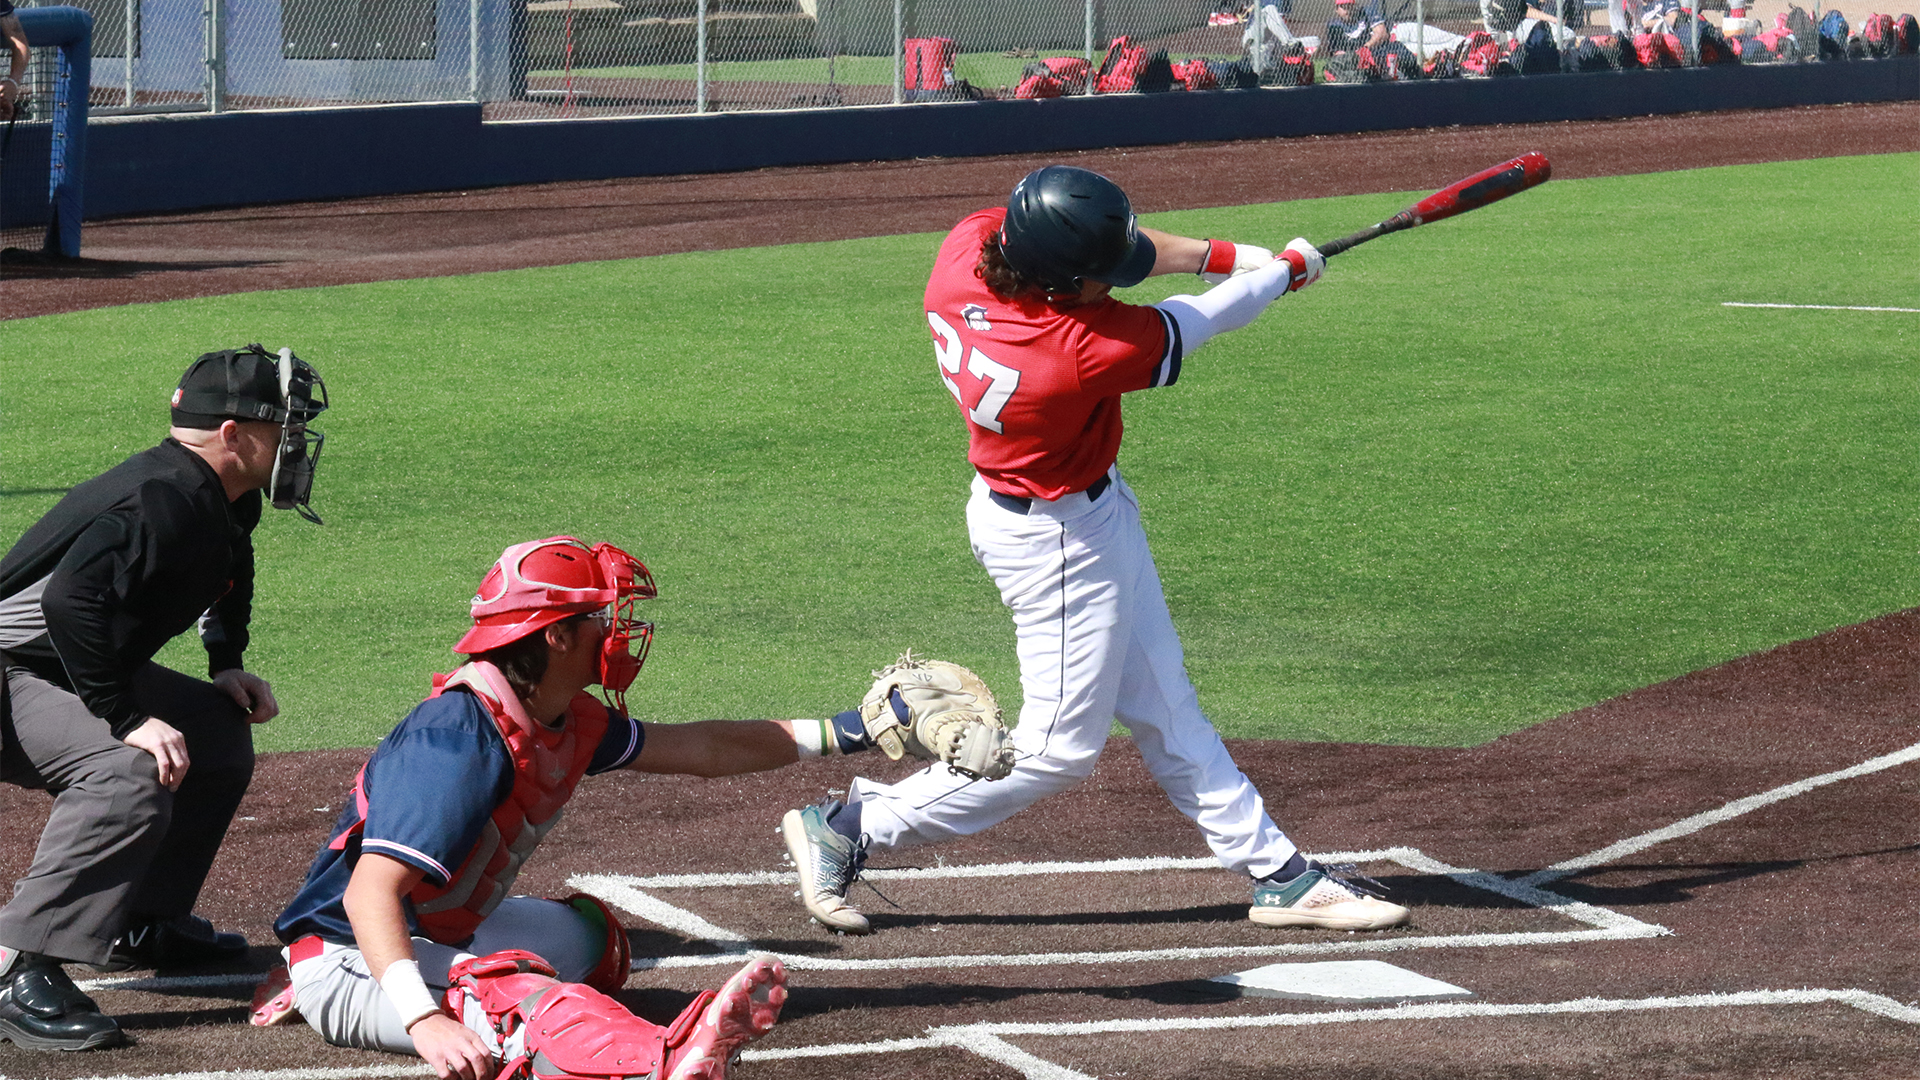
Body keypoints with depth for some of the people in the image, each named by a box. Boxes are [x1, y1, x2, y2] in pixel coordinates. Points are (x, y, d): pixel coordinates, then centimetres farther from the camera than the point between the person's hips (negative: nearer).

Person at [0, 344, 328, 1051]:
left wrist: (227, 665, 18)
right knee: (132, 774, -33)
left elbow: (228, 578, 32)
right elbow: (71, 600, -39)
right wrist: (129, 718, -37)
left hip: (80, 674, 11)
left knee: (219, 729, 18)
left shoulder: (225, 507, 7)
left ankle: (142, 926, 25)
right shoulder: (162, 501, -26)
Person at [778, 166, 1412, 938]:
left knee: (1165, 714, 17)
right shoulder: (1079, 353, -38)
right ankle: (846, 830, 13)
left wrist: (1223, 255, -2)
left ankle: (1279, 875, 27)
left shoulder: (968, 244, -19)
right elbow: (1195, 324, -20)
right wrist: (1285, 272, -2)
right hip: (1057, 542, -9)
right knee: (1057, 750, 5)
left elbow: (1107, 242, -1)